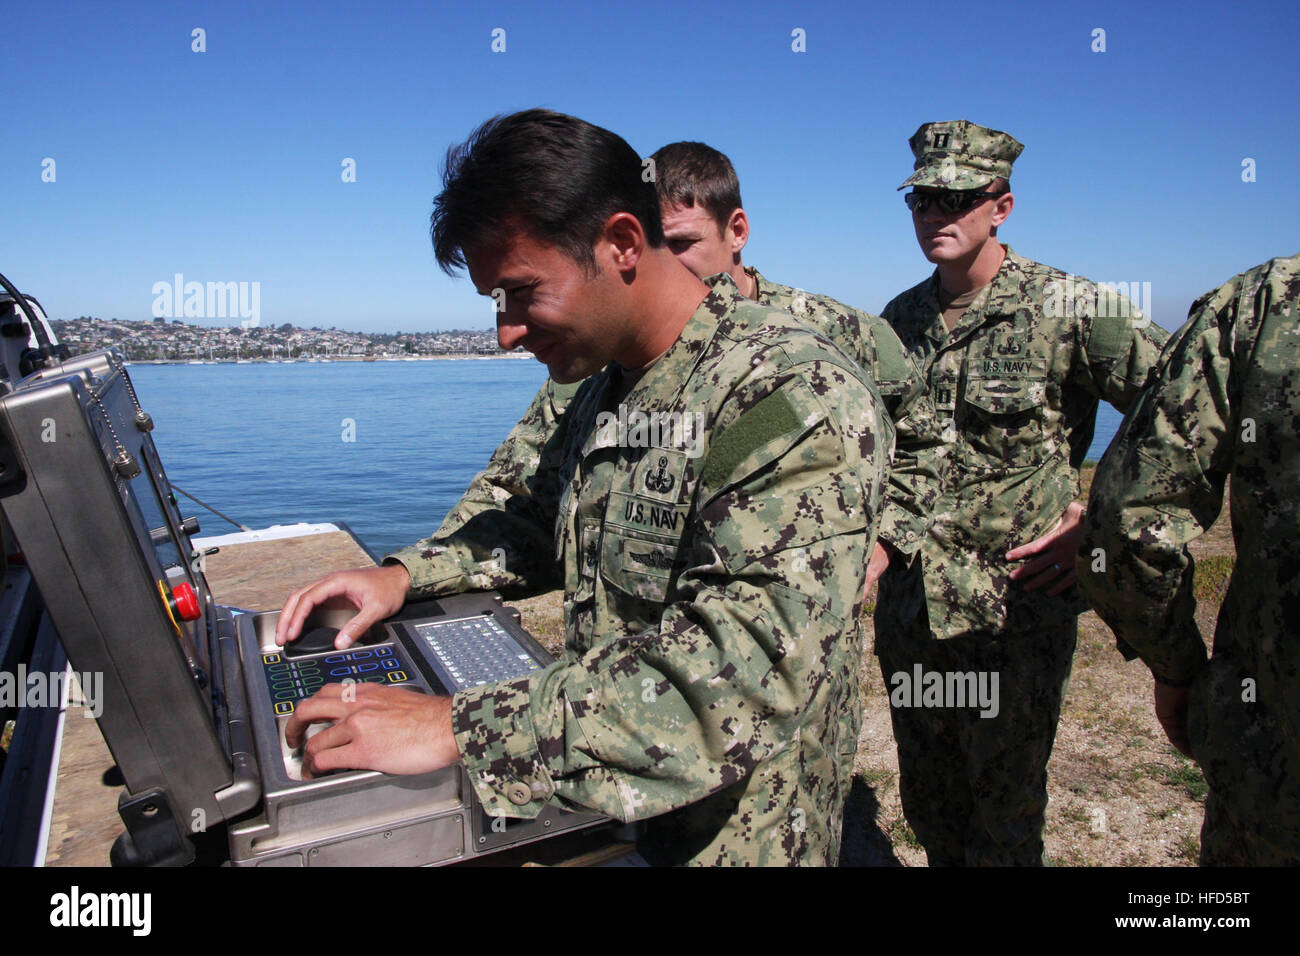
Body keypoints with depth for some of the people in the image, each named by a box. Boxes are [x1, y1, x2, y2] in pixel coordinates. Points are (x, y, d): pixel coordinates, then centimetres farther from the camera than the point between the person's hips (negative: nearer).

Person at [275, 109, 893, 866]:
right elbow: (545, 524, 18)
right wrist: (408, 574, 4)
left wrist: (457, 728, -31)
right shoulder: (609, 385, 4)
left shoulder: (799, 399, -24)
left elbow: (736, 685, -32)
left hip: (723, 838, -7)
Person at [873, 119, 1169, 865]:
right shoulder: (900, 319, 7)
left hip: (1018, 607, -5)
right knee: (927, 805, 19)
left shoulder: (1067, 308, -9)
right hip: (910, 602, 5)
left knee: (1004, 814, 9)